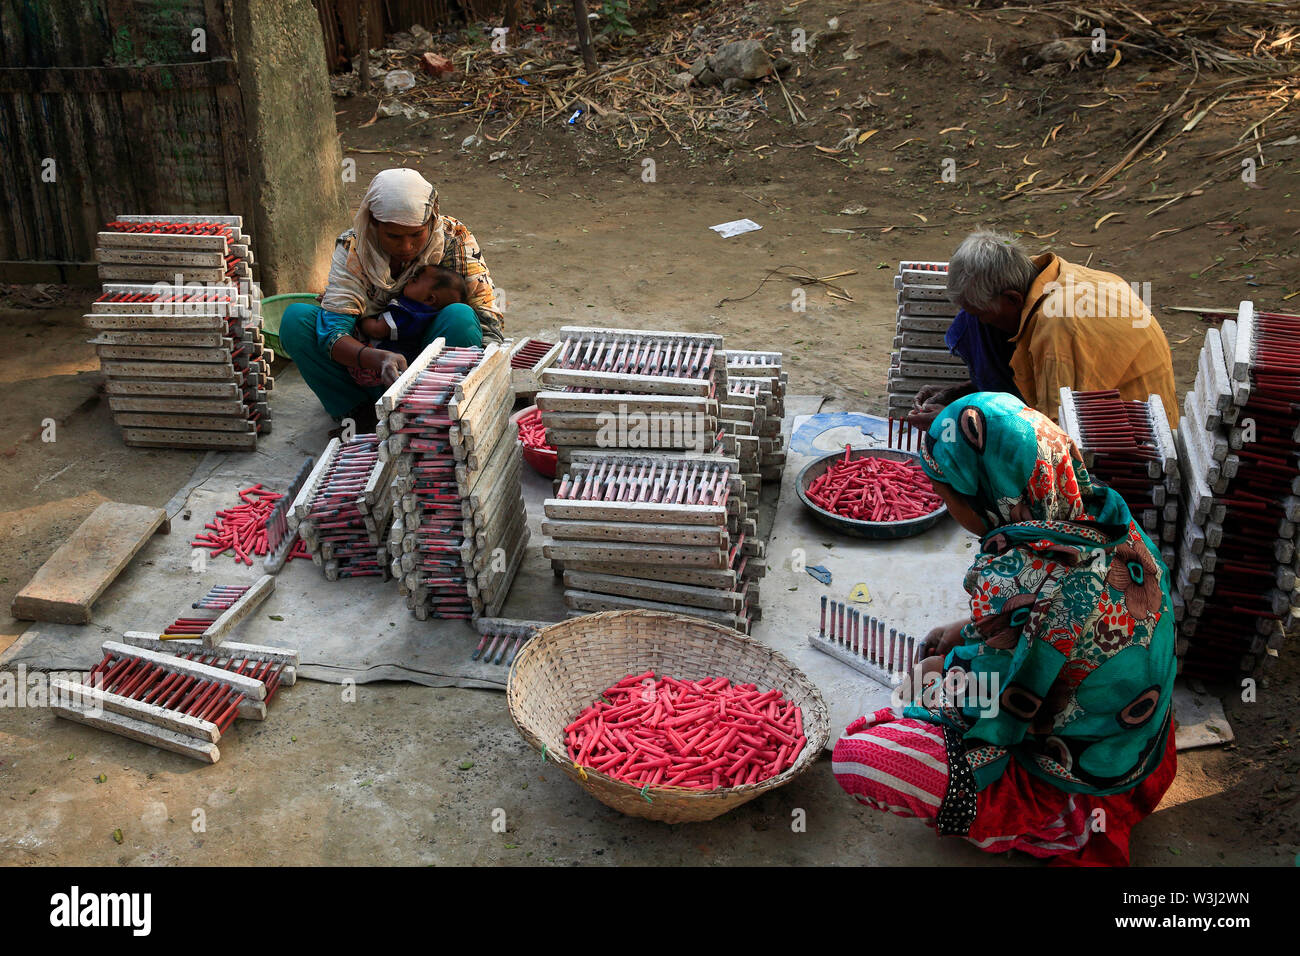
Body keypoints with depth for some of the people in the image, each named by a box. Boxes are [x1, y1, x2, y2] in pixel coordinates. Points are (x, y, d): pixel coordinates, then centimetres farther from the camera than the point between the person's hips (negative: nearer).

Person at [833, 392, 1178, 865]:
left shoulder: (1021, 581, -36)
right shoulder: (1104, 516, -10)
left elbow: (977, 715, -23)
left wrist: (941, 671, -1)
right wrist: (965, 631, 7)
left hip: (1076, 785, -9)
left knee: (856, 758, -18)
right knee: (949, 645, 23)